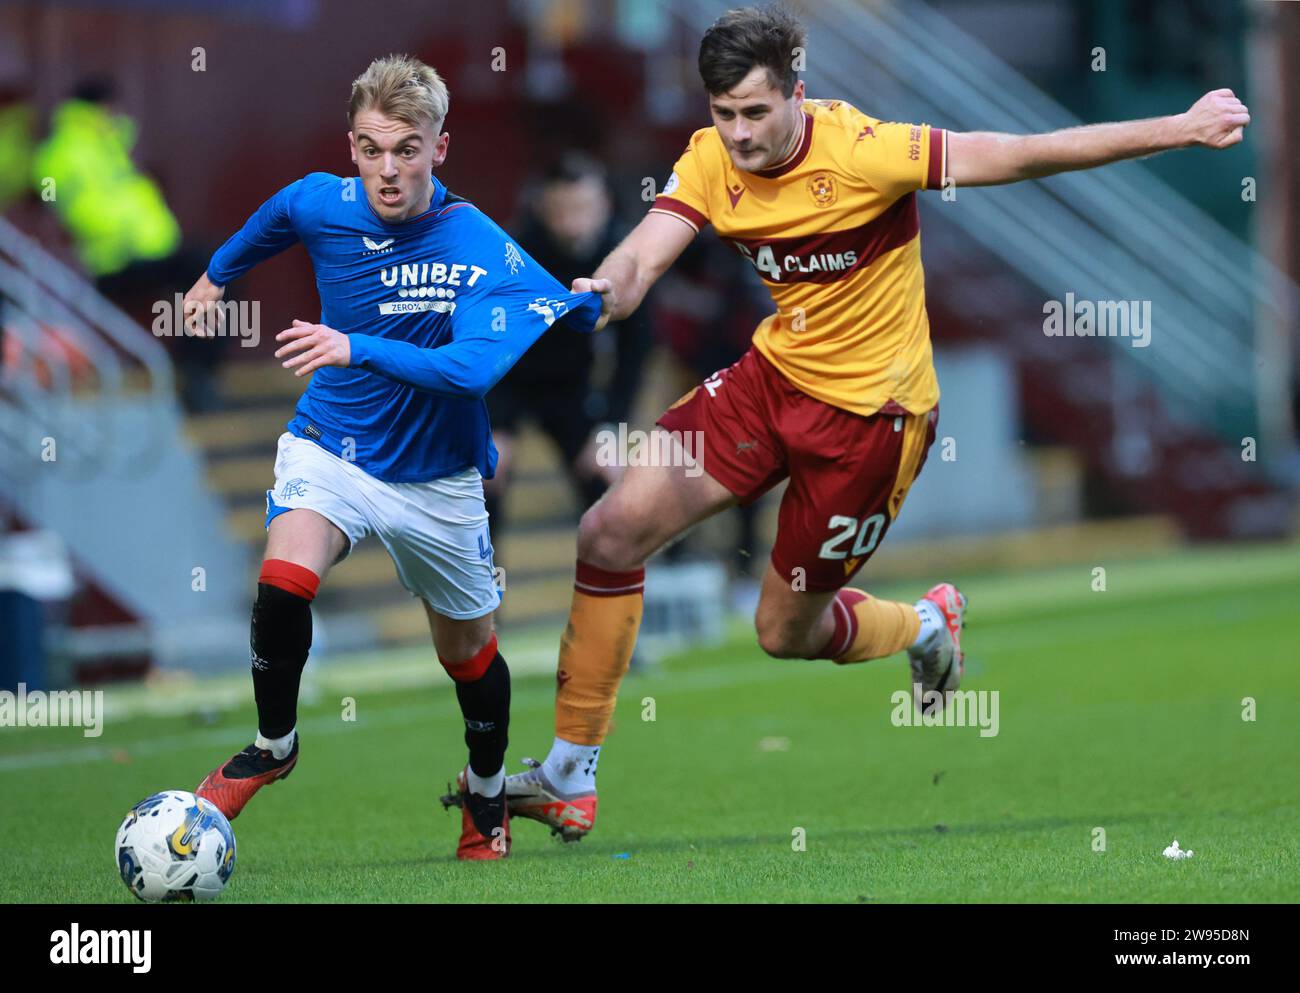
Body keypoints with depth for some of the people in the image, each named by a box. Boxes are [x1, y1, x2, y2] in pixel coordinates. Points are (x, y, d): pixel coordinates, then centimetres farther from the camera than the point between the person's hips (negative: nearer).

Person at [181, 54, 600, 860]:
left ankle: (487, 792, 43)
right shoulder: (321, 204, -12)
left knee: (469, 651, 13)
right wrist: (219, 274, 30)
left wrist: (357, 349, -46)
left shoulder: (484, 252, -25)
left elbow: (473, 368, -37)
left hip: (438, 477, -1)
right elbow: (274, 220, 13)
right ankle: (273, 747, -2)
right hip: (333, 447, 1)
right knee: (284, 581, -26)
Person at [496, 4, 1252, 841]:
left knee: (785, 632, 3)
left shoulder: (861, 151, -25)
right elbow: (641, 258, -19)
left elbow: (1021, 155, -23)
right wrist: (599, 290, -45)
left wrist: (1180, 129, -24)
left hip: (871, 410, -5)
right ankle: (568, 778, 5)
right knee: (614, 530, -7)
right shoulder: (711, 161, -9)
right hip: (776, 373, 5)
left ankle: (925, 626, 38)